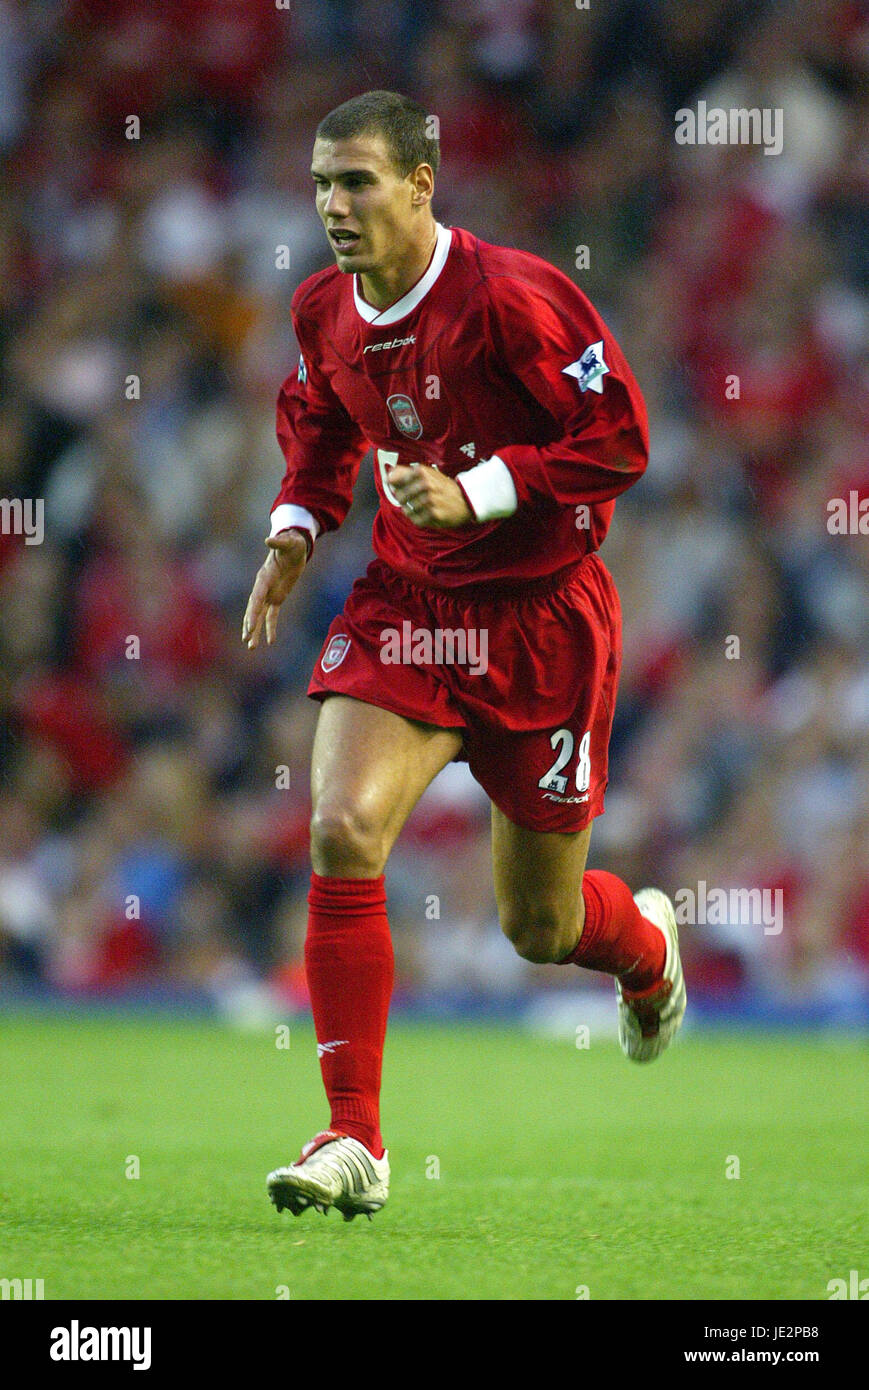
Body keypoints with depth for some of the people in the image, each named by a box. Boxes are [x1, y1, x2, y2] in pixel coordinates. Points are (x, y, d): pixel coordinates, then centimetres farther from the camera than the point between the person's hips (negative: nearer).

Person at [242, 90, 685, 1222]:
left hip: (540, 614, -4)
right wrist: (294, 533, 4)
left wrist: (474, 493, -24)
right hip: (406, 607, 4)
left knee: (541, 929, 7)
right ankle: (355, 1140, -15)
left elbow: (621, 437, -17)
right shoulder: (325, 313, 0)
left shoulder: (509, 297, -19)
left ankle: (646, 943, 48)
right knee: (342, 832, -21)